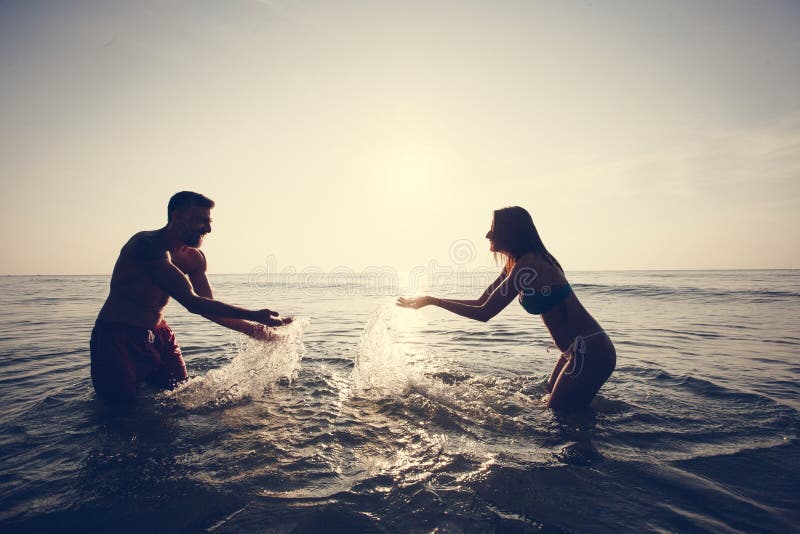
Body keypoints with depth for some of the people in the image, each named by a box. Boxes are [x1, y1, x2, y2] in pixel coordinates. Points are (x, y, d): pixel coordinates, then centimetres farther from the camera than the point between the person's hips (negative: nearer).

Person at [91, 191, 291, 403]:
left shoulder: (194, 258, 1)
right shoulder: (147, 245, -25)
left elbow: (208, 308, 1)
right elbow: (192, 303, -32)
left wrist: (255, 329, -11)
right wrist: (255, 315, -35)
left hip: (158, 335, 7)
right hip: (117, 338, -7)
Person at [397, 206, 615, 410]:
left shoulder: (528, 265, -23)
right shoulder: (514, 265, 8)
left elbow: (484, 313, -24)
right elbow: (481, 302, 10)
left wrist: (431, 300, -18)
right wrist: (430, 300, 5)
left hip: (590, 353, -9)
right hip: (579, 351, 9)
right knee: (550, 405, 23)